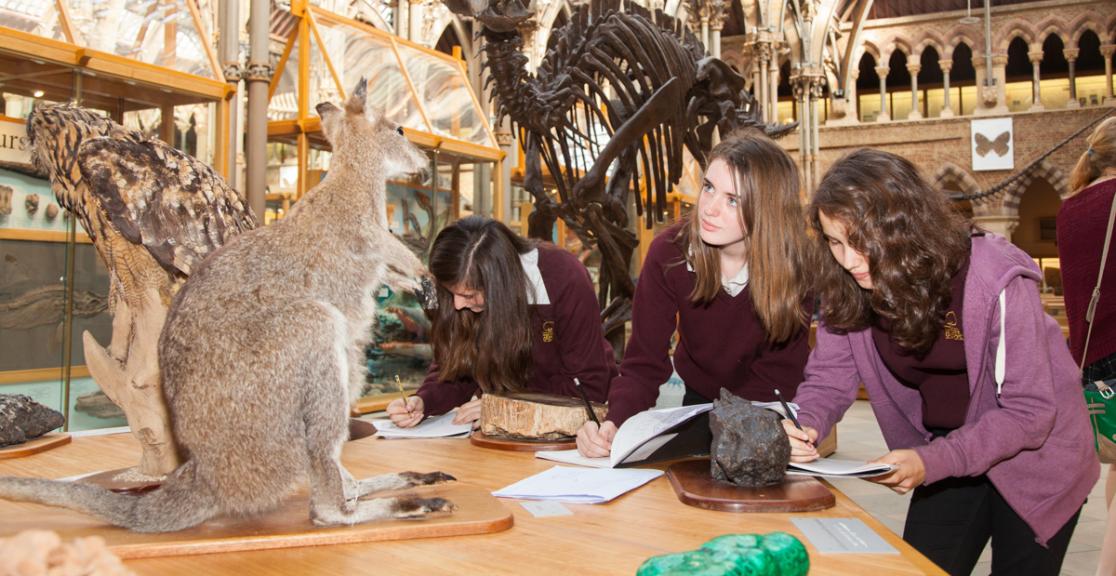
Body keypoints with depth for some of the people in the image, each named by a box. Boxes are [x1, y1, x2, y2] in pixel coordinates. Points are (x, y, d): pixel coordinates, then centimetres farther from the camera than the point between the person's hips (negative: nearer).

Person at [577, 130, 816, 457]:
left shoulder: (796, 265, -23)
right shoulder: (669, 252, -20)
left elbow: (776, 376, -17)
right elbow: (644, 363, -20)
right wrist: (614, 425, -38)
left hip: (769, 409, -1)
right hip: (698, 399, 1)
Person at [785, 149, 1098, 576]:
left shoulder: (994, 278, -28)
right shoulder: (848, 290, -14)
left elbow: (1030, 410, -26)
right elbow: (829, 378, -9)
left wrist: (930, 462, -37)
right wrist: (803, 427, -31)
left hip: (1032, 463, -3)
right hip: (946, 459, 4)